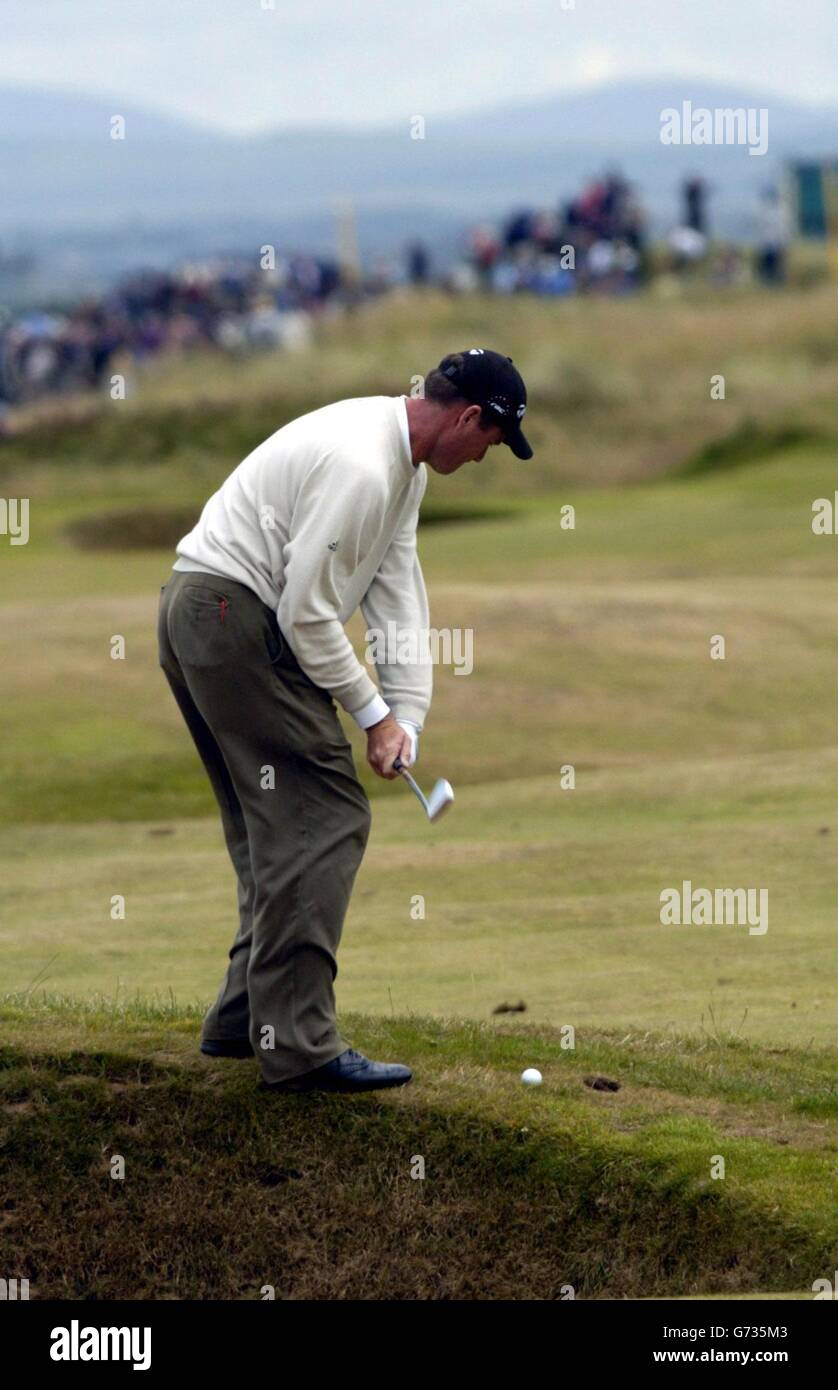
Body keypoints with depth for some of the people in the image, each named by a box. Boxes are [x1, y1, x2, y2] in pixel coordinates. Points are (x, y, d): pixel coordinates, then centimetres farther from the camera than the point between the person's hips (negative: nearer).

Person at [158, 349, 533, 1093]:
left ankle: (244, 1017, 24)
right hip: (235, 609, -11)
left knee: (278, 824, 17)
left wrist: (405, 717, 2)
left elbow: (398, 589, 10)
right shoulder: (362, 466, -22)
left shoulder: (403, 465, 12)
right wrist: (374, 711, -9)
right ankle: (299, 1045, -14)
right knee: (324, 817, -11)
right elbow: (307, 612, -20)